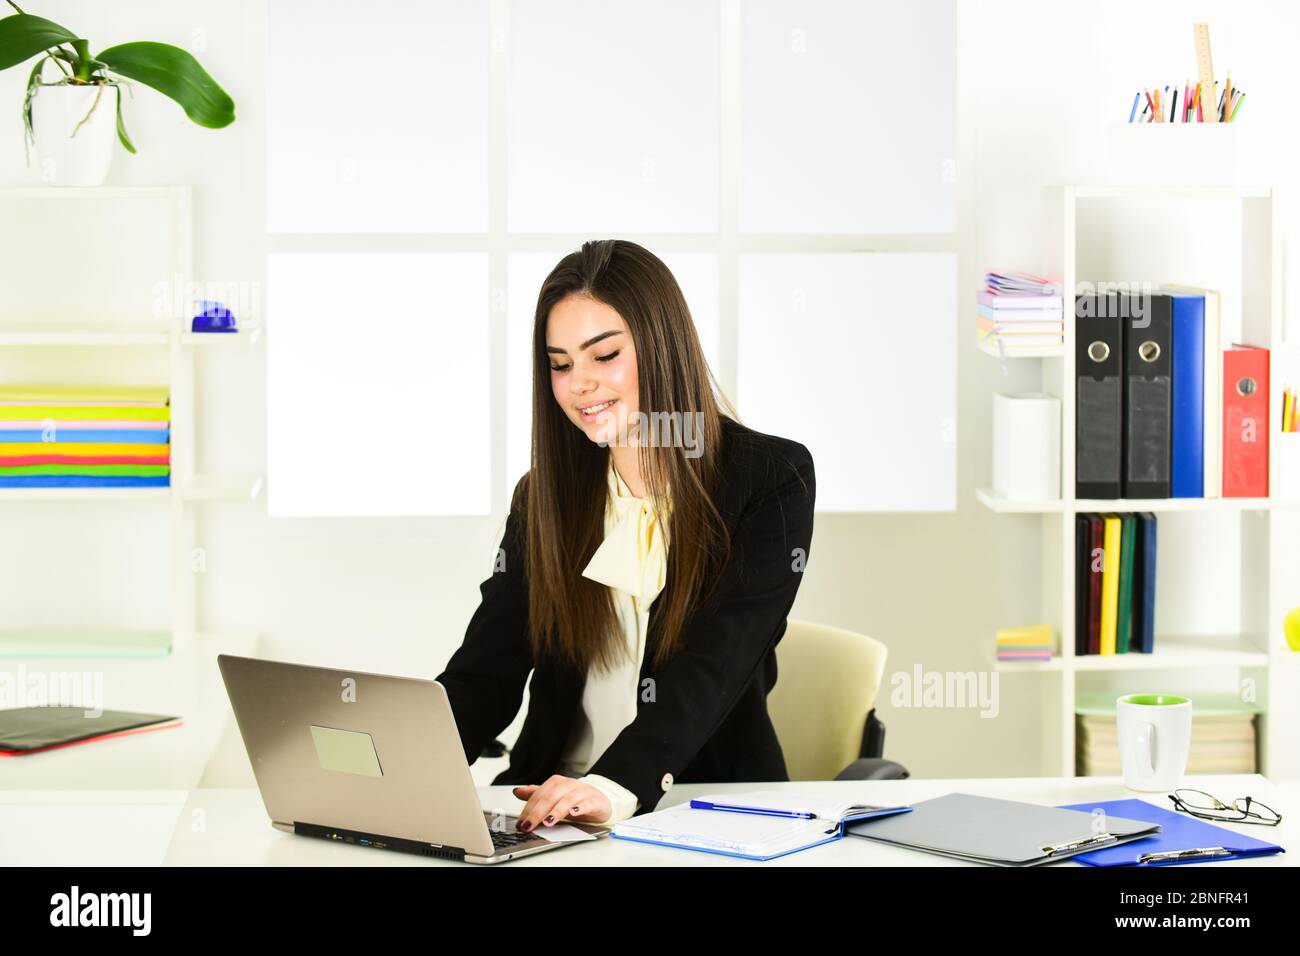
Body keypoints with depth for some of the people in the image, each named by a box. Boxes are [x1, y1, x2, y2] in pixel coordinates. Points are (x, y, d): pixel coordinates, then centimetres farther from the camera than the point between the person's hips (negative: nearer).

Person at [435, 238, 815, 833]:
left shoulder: (772, 481, -3)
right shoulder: (543, 497, 9)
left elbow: (714, 663, -15)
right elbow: (484, 673, 1)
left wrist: (617, 785, -32)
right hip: (552, 807, 3)